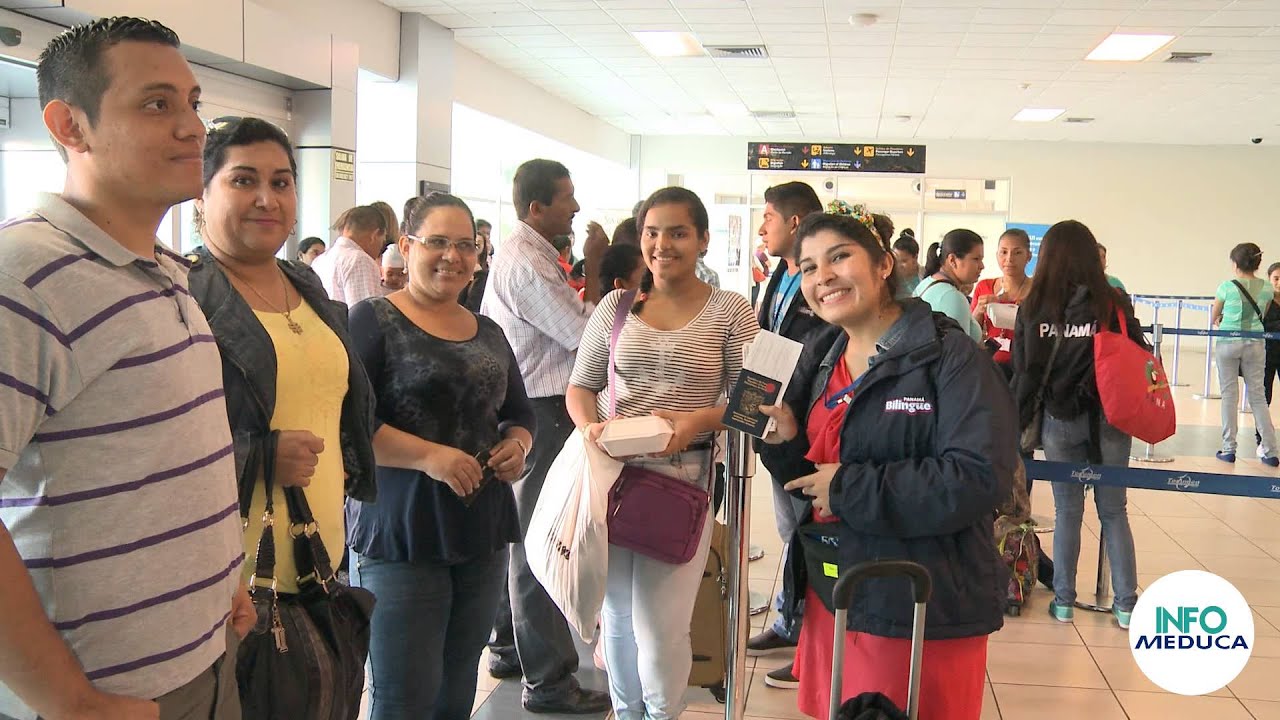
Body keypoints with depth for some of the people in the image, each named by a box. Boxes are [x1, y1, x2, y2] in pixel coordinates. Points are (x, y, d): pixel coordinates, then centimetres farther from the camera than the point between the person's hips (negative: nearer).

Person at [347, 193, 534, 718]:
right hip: (400, 537, -6)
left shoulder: (488, 333, 14)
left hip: (483, 534, 6)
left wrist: (517, 444, 1)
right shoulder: (374, 321, -5)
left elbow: (519, 413, 24)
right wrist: (429, 456, -22)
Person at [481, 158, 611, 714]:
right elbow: (586, 333, -18)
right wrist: (593, 267, -9)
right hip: (541, 412, -11)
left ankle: (509, 647, 33)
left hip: (524, 408, 11)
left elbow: (564, 326, 16)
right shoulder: (528, 265, -19)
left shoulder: (519, 252, 14)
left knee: (521, 532, 19)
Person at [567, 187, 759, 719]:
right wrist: (590, 427, -11)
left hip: (683, 479, -3)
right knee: (618, 612, 14)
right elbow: (580, 386, 10)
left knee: (659, 625, -3)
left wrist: (697, 420, -20)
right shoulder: (616, 306, 8)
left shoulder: (730, 310, -1)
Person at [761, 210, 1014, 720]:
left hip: (923, 613, -7)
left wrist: (849, 487, -21)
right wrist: (790, 441, -7)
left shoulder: (952, 357, -14)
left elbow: (980, 478, -25)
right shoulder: (821, 357, 8)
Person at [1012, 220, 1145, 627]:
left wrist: (1018, 425, 5)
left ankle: (1063, 601, 17)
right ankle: (1126, 603, 17)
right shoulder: (1113, 303, -7)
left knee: (1067, 512, 11)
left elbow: (1023, 372, -3)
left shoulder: (1033, 308, -5)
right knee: (1114, 511, 12)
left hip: (1059, 420, 0)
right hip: (1108, 419, 0)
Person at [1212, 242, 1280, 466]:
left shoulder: (1227, 287, -10)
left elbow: (1214, 316, 5)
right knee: (1257, 396, 9)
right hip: (1255, 344, 3)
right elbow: (1261, 315, 13)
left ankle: (1229, 449, 7)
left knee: (1229, 395, 5)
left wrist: (1218, 322, 27)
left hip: (1228, 343, -3)